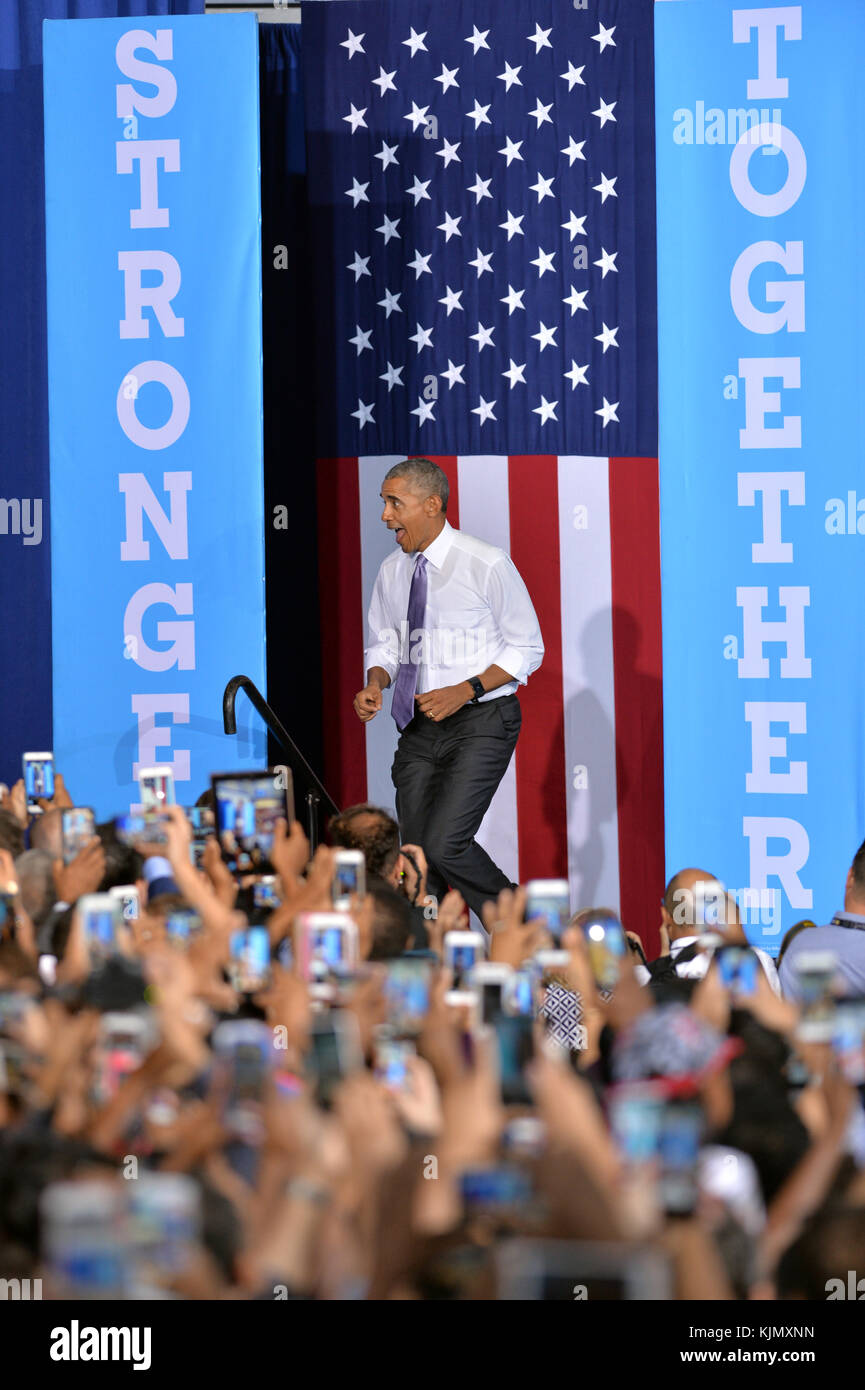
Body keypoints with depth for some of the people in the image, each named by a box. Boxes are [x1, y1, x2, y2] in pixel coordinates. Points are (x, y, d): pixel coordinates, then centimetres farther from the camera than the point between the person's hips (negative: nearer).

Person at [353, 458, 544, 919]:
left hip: (480, 724, -6)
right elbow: (385, 646, 19)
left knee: (445, 844, -19)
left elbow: (527, 649, -6)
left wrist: (465, 691, -18)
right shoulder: (392, 571, 6)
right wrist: (375, 684, -5)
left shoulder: (486, 564, -11)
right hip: (420, 726, 6)